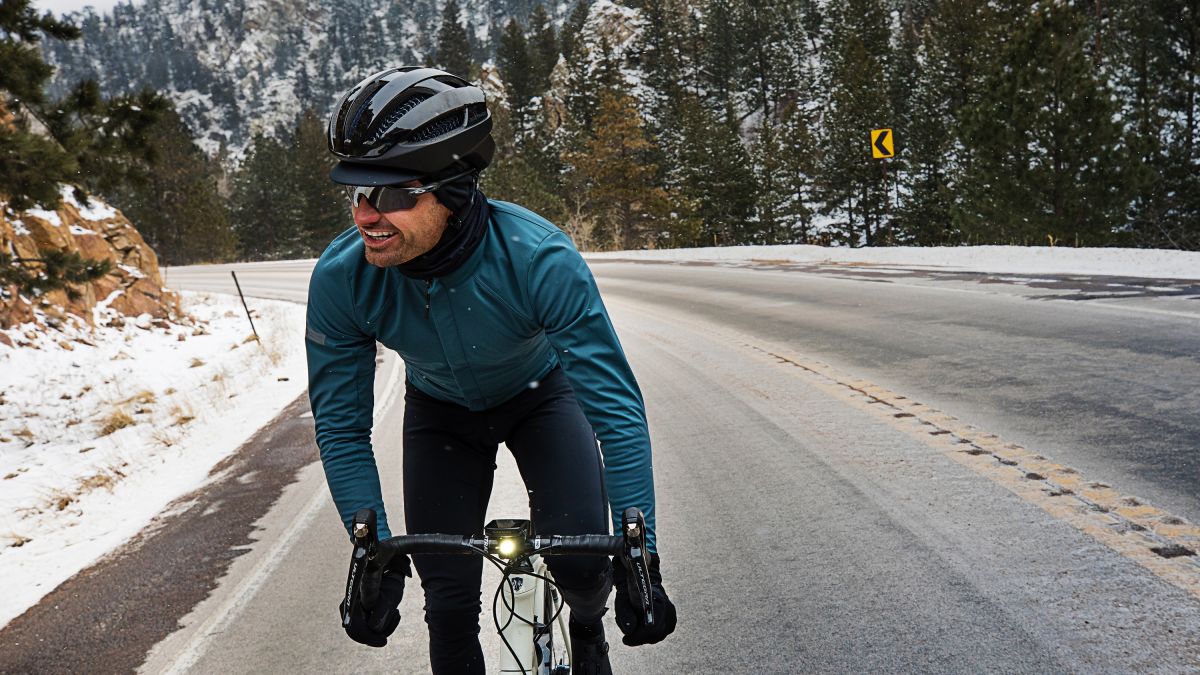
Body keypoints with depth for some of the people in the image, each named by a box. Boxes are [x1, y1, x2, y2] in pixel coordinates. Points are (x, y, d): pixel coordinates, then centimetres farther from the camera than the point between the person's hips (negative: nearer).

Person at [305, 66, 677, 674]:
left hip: (540, 392, -2)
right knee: (449, 601, -2)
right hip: (441, 410, 2)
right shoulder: (341, 277, -31)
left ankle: (588, 625, 20)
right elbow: (341, 427, -20)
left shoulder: (538, 259, -40)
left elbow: (616, 406, -36)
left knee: (580, 562, -16)